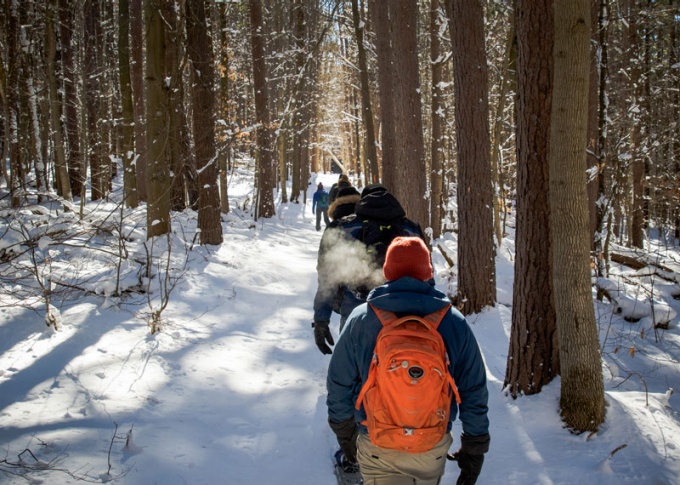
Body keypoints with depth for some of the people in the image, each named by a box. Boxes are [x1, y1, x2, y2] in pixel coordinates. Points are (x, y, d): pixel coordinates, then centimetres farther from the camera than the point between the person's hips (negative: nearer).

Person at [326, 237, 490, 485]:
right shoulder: (454, 322, -8)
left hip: (377, 450, -2)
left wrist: (346, 436, 14)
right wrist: (475, 449, 7)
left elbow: (339, 386, -2)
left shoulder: (360, 319, -10)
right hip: (434, 448, 2)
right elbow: (474, 391, -3)